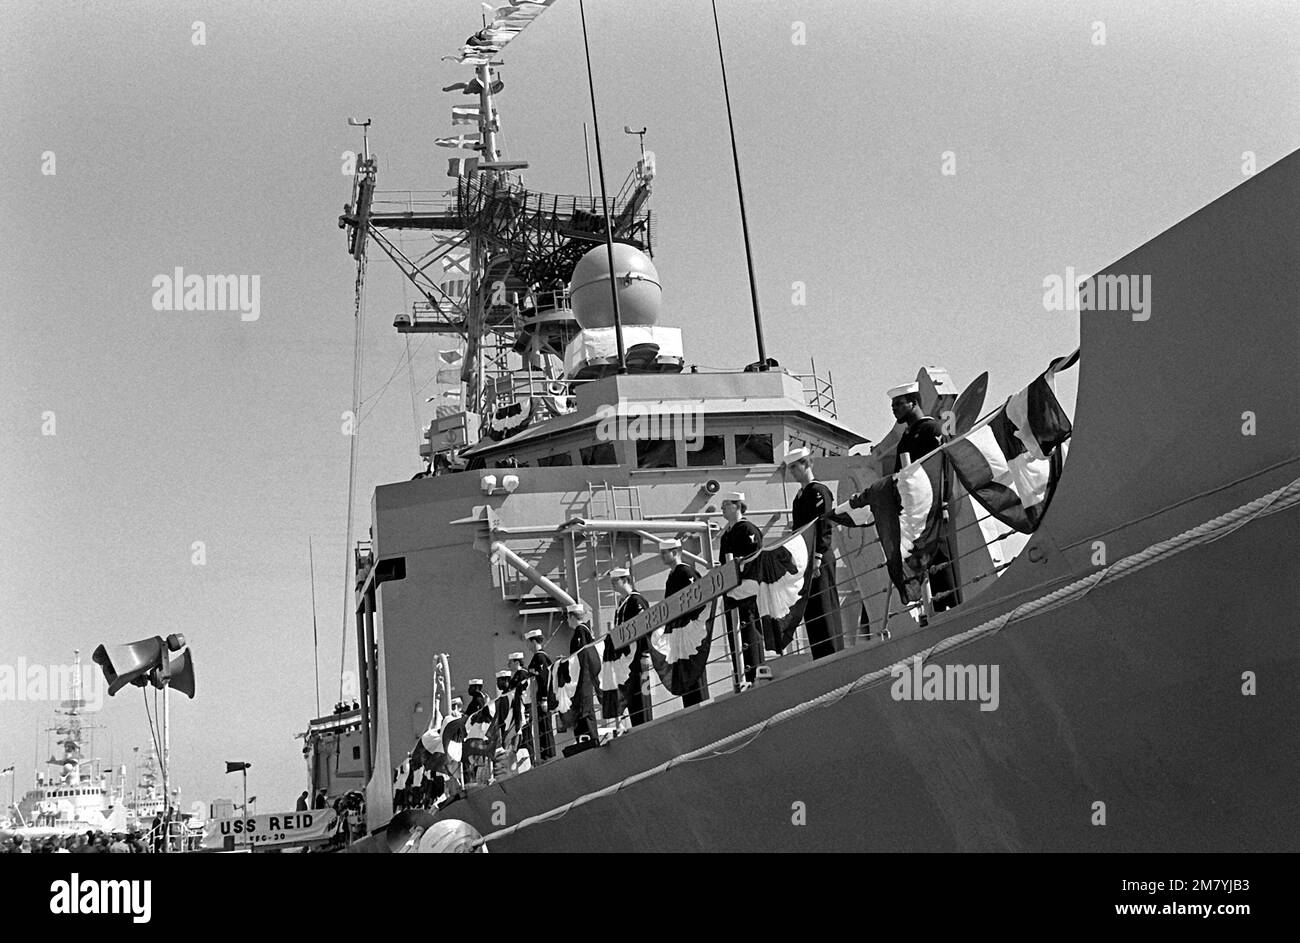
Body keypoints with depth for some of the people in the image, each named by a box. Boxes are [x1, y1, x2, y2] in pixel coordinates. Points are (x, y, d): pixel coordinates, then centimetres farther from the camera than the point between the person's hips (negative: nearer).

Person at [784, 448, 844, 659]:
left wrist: (817, 558, -21)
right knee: (810, 612, 10)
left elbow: (825, 527, -16)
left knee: (824, 611, -7)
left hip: (820, 562, -9)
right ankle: (820, 659, 14)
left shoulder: (819, 491, -10)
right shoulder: (800, 494, 17)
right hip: (805, 561, 9)